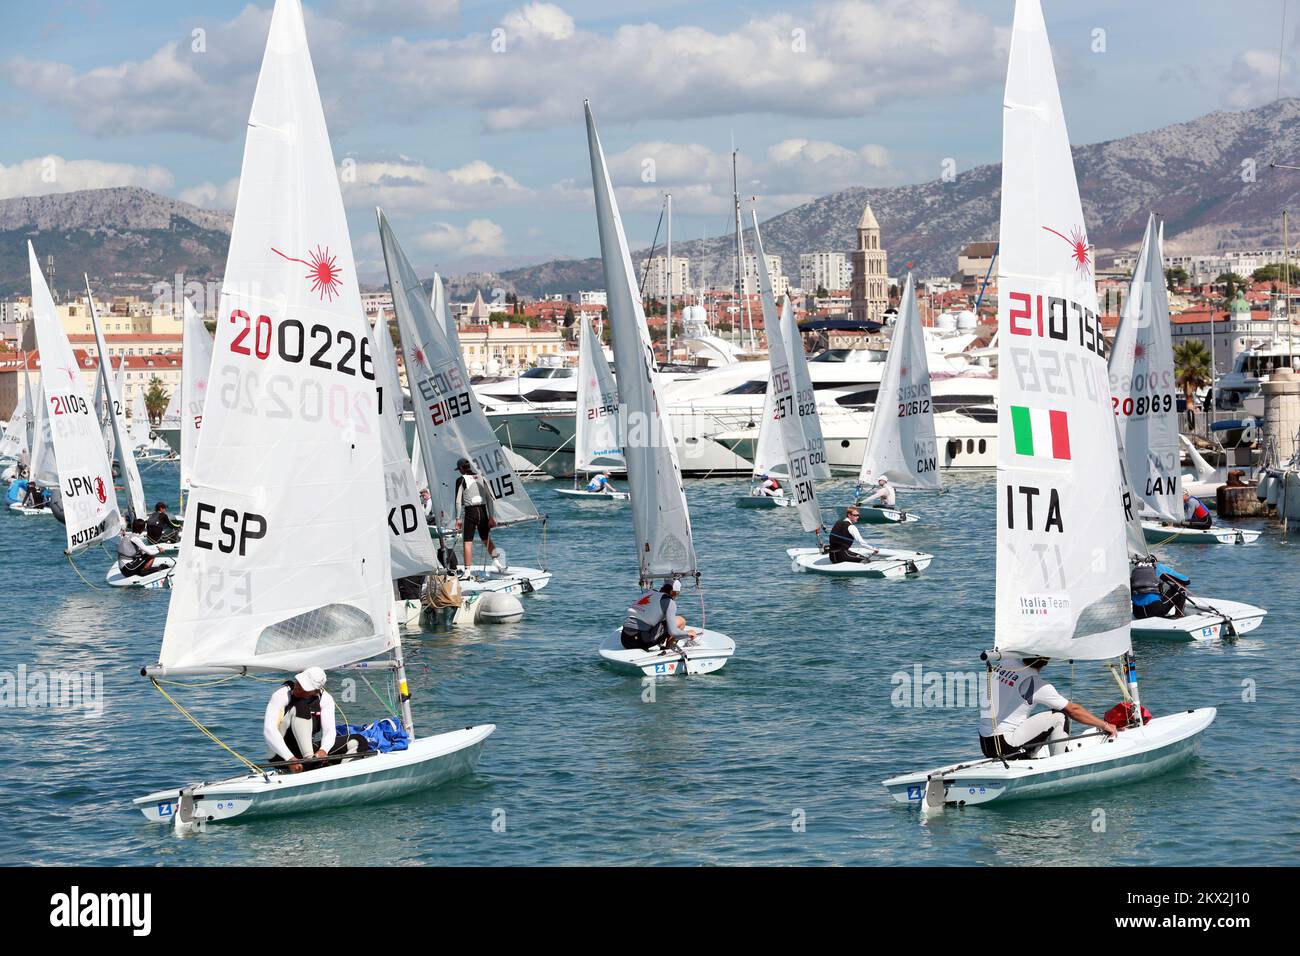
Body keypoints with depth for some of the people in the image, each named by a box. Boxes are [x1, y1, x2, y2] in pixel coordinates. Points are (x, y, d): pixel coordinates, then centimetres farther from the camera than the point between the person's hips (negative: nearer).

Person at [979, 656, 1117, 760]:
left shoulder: (1006, 662, 4)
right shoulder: (1035, 683, -14)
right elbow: (1072, 710, -6)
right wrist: (1104, 725, 5)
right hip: (1006, 747, -8)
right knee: (1058, 716, -2)